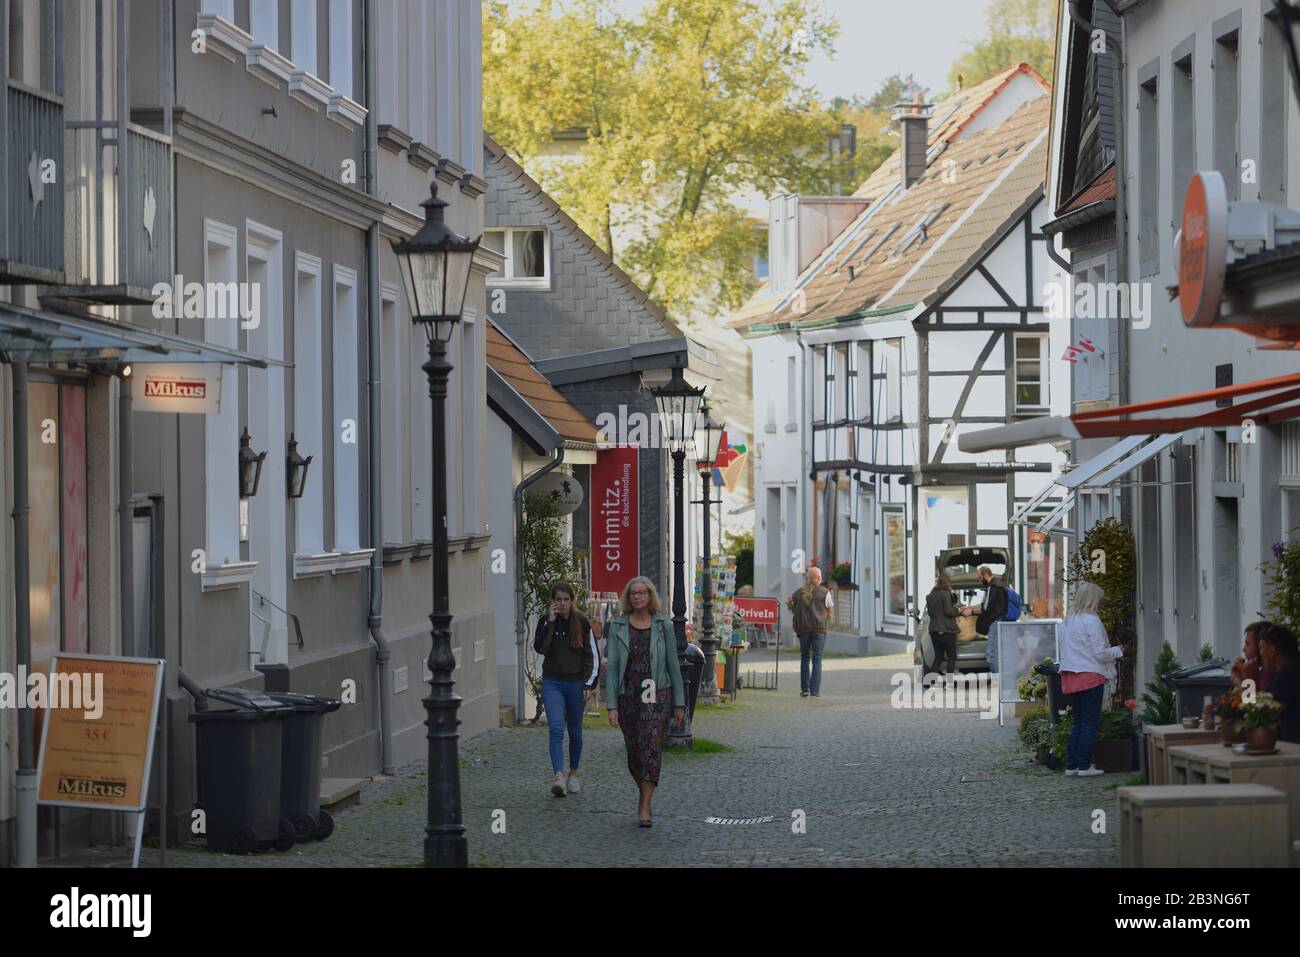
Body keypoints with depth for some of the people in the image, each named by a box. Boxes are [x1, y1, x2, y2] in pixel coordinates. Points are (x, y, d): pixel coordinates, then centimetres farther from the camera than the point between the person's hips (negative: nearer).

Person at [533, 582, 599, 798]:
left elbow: (593, 655, 2)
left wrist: (589, 684, -5)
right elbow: (539, 648, -14)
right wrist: (550, 622, -18)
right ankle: (558, 777, -25)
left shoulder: (582, 622, -1)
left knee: (575, 732, 10)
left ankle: (573, 775, 26)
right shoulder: (546, 622, 2)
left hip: (576, 683, 0)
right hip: (552, 683, 0)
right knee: (556, 729, -16)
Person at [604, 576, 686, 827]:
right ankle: (645, 795, 33)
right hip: (627, 696, 2)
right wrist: (611, 705, -7)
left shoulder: (663, 625, 2)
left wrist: (679, 703, 5)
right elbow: (612, 666, -1)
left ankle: (645, 809, -14)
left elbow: (673, 665, 5)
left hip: (657, 696, -2)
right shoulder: (617, 627, 2)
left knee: (651, 749, -14)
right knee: (633, 753, 8)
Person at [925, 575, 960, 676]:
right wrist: (958, 610, 2)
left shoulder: (930, 596, 11)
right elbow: (948, 611, -17)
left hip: (934, 630, 7)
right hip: (946, 630, -7)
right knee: (952, 657, 1)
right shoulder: (946, 594, -10)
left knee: (938, 657, 11)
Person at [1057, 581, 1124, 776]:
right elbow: (1100, 653, -14)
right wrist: (1118, 651, 4)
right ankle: (1084, 765, -3)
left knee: (1078, 722, 13)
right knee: (1090, 722, -1)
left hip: (1070, 676, 7)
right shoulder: (1091, 621, -12)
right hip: (1090, 675, -7)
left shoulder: (1068, 621, 12)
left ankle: (1071, 765, 11)